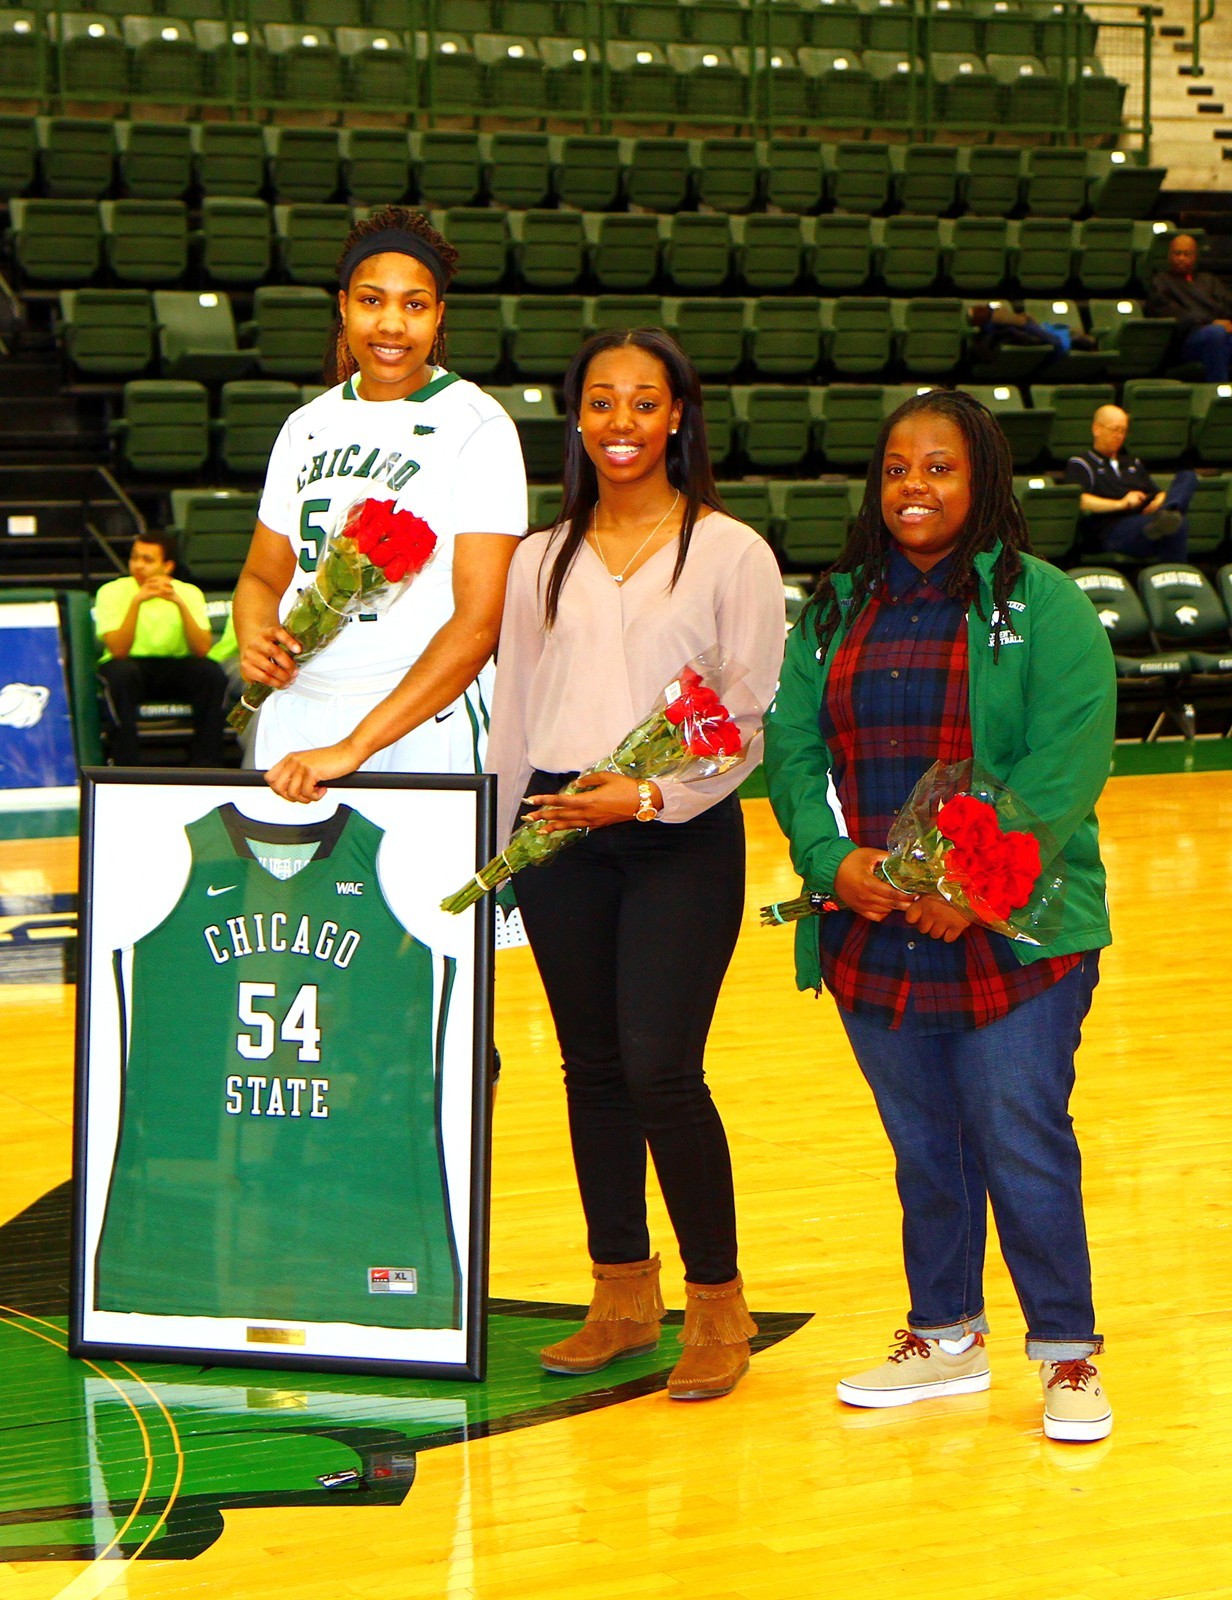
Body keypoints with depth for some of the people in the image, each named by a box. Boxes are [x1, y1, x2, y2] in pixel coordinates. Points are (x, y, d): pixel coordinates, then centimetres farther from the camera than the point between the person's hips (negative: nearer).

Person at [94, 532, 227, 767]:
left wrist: (180, 603, -27)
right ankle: (124, 769, -30)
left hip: (175, 670, 2)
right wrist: (136, 601, -30)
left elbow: (202, 650, -17)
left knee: (212, 673, -27)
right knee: (122, 671, -36)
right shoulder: (112, 592, -8)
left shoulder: (188, 593, -3)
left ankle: (204, 765, -18)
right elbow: (118, 650, -21)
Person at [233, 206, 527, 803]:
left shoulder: (477, 427, -6)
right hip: (294, 713, 5)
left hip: (424, 725, -4)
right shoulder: (309, 425, 12)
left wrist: (353, 746, -22)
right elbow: (262, 575, 20)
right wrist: (254, 637, -5)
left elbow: (478, 622, -15)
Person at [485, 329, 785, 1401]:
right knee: (591, 1070, 8)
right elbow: (513, 715, 17)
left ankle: (718, 1305, 3)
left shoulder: (730, 553, 2)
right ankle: (622, 1296, 20)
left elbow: (749, 719, -3)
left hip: (682, 837, -4)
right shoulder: (542, 562, 14)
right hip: (557, 834, 4)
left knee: (662, 1070, -11)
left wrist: (652, 794, -16)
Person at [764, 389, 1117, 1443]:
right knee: (923, 1147, 13)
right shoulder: (837, 608, 13)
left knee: (1024, 1146, -4)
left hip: (1014, 934, -4)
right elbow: (794, 743, 6)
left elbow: (1067, 761, -10)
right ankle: (945, 1339, 27)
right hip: (873, 933, 4)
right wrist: (832, 858, -11)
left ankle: (1068, 1353, 10)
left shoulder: (1044, 605, -2)